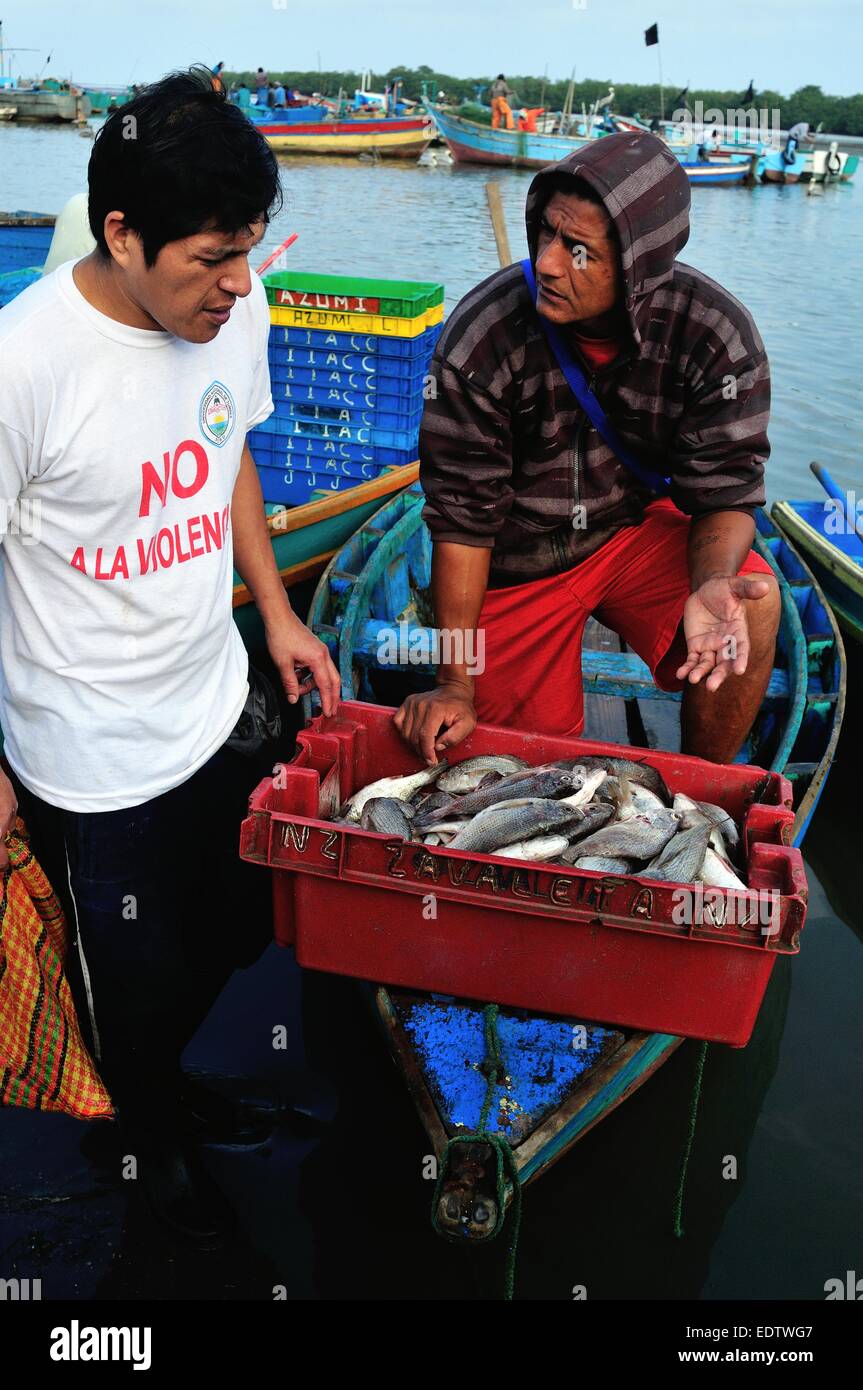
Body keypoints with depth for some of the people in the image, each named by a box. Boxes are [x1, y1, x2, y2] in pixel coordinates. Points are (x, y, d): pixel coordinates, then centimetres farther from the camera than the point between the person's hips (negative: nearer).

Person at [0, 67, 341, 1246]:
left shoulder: (234, 311, -8)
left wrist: (278, 613, 9)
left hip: (221, 706, 6)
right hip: (95, 761, -6)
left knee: (236, 933, 24)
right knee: (135, 981, 17)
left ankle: (167, 1078, 57)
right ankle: (152, 1136, 51)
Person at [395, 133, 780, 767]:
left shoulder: (717, 336, -21)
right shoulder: (480, 340, -25)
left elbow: (726, 494, -16)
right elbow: (462, 518, -19)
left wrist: (713, 584, -41)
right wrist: (455, 685, -18)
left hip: (636, 525, 1)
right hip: (517, 564, -1)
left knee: (753, 604, -27)